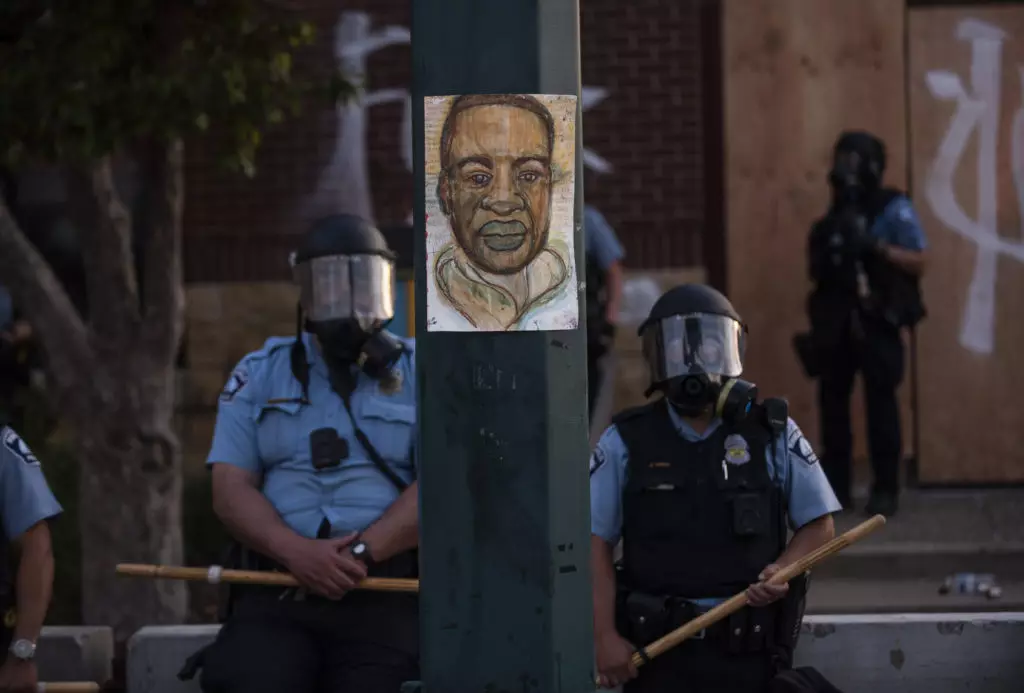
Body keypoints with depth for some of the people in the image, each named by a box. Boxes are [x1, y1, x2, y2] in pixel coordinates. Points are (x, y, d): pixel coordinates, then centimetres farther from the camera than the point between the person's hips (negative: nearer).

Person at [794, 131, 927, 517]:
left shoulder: (894, 209, -5)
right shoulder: (837, 214, 14)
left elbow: (918, 262, -11)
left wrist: (876, 246, -21)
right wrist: (825, 252, 3)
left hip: (877, 322, -6)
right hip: (836, 321, 6)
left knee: (880, 403, -5)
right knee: (832, 399, 4)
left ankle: (885, 490, 1)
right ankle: (834, 486, 12)